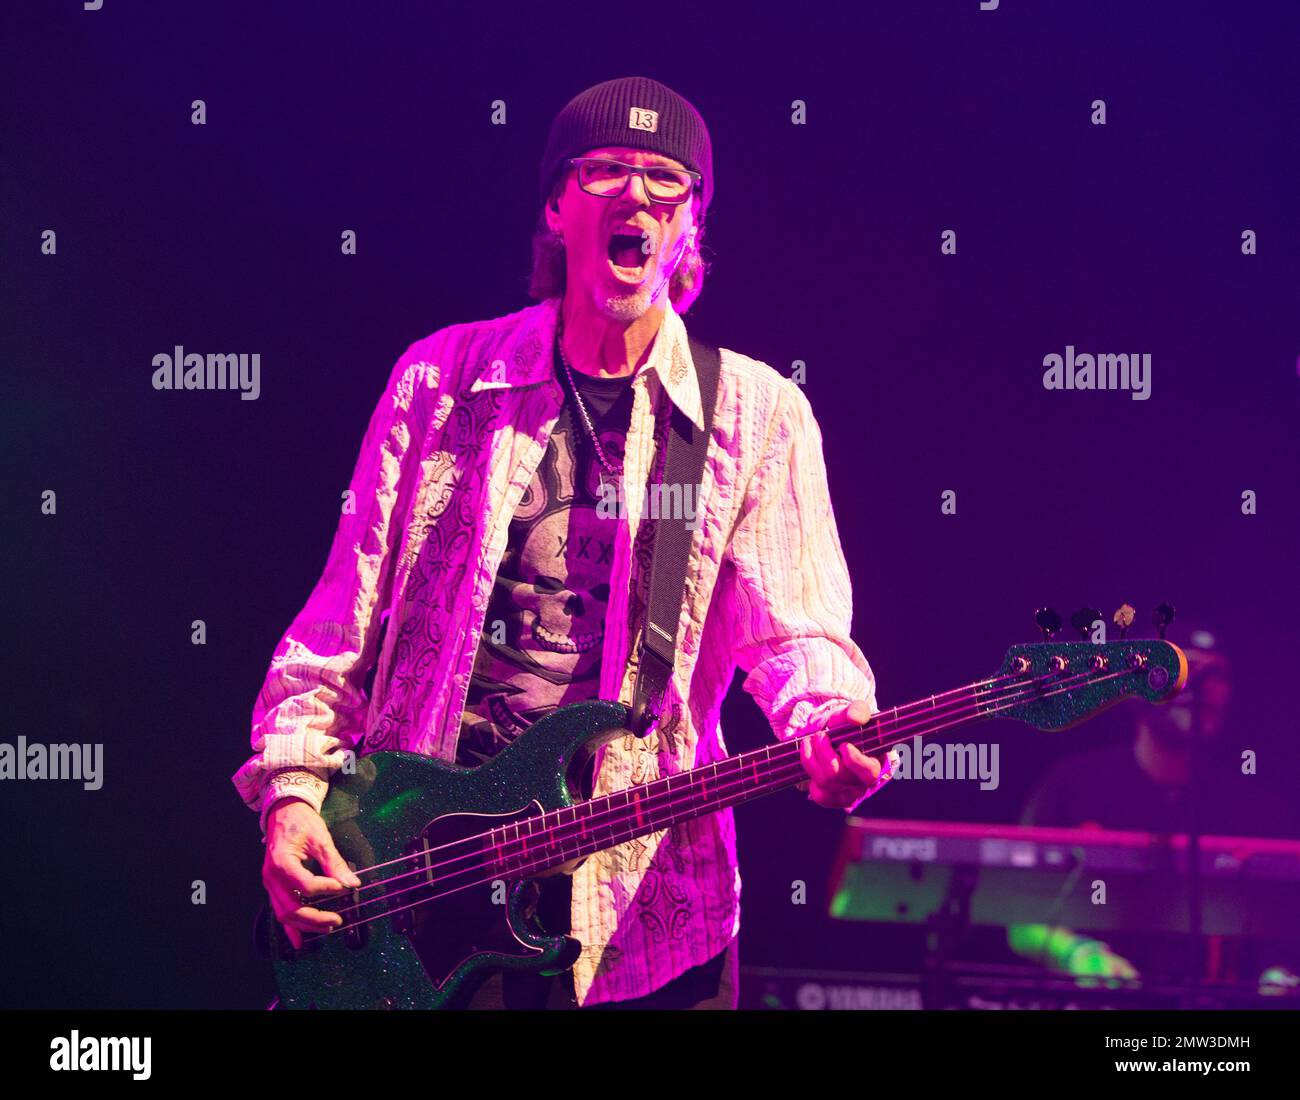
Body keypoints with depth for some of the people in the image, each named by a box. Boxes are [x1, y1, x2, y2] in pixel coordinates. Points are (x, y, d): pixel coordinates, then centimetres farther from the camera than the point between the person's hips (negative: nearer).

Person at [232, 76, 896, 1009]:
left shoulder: (756, 414, 3)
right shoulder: (442, 379, 7)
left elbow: (796, 628, -8)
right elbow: (342, 624, 8)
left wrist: (833, 729, -30)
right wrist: (291, 793, -3)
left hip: (645, 892, -1)